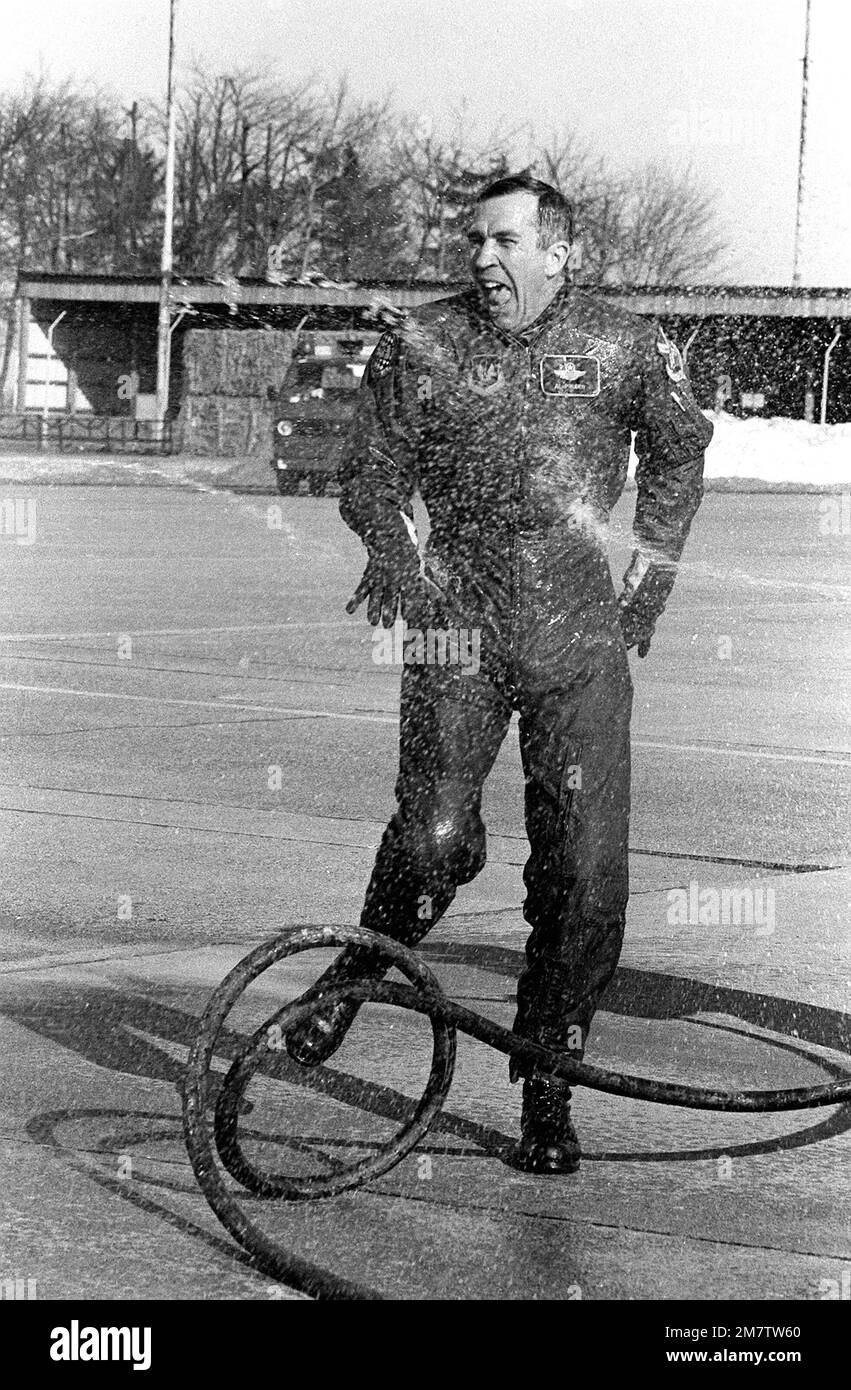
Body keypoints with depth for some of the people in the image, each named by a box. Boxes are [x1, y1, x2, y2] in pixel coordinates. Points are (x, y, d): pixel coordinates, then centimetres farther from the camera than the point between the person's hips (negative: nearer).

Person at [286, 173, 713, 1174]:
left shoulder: (626, 347, 3)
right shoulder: (421, 349, 1)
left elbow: (678, 447, 21)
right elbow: (370, 474, 10)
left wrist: (654, 557, 15)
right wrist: (397, 560, -4)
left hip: (580, 641, 1)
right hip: (459, 625, -1)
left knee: (585, 873, -3)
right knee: (436, 838, -15)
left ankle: (547, 1089, 11)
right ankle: (361, 970, 18)